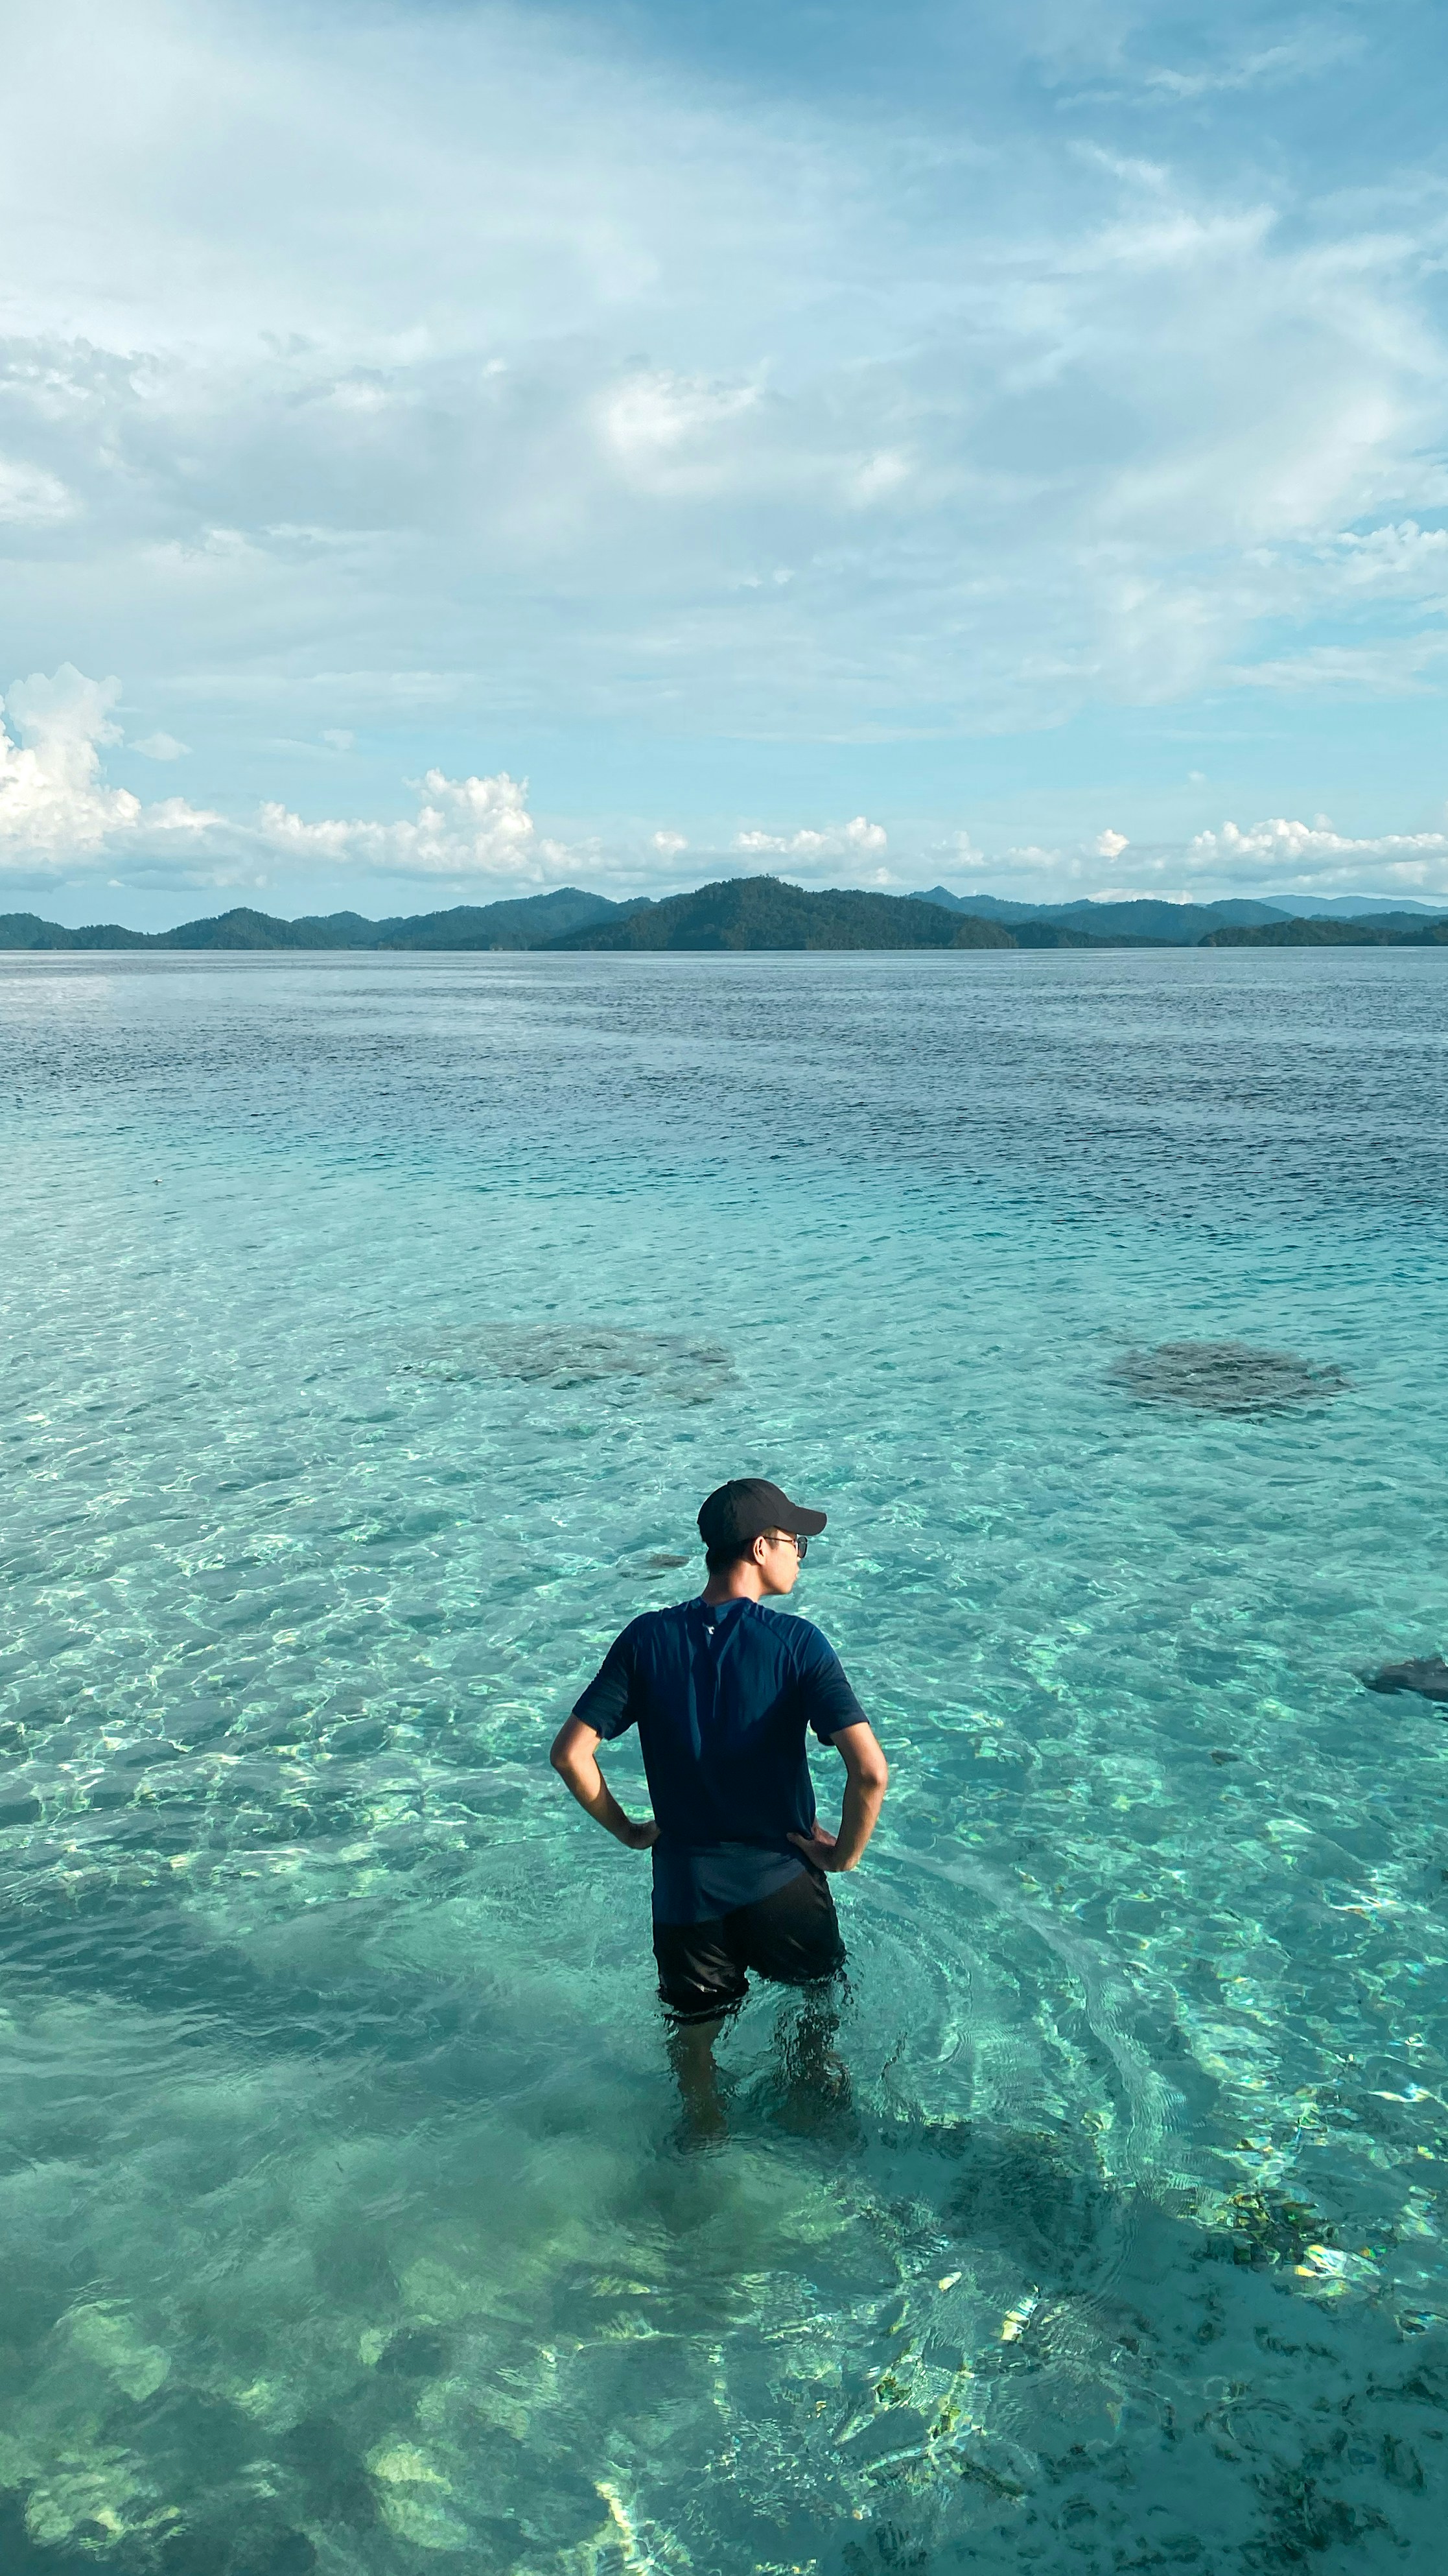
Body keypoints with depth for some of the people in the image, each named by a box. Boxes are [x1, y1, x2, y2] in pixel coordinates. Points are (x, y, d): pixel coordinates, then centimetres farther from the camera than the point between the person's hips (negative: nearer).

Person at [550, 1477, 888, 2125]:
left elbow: (570, 1755, -10)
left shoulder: (647, 1639, -8)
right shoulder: (798, 1644, -16)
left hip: (685, 1884, 1)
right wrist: (846, 1853, -8)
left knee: (694, 2037, 23)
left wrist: (626, 1830, 5)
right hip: (783, 1880, -1)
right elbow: (869, 1770, -26)